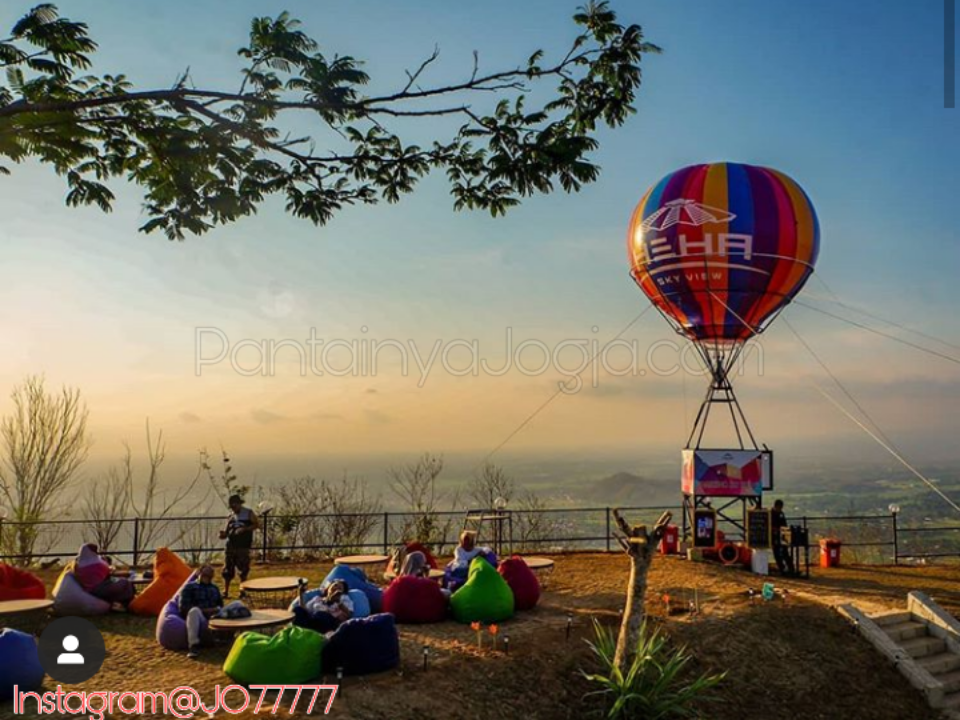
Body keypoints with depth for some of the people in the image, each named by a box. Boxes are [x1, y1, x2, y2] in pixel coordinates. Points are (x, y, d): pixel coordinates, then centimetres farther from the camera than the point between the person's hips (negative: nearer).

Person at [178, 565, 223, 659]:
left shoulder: (214, 588, 25)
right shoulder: (189, 587, 9)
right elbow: (183, 607, -2)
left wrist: (217, 609, -4)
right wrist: (202, 610, -13)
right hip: (197, 618, -4)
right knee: (194, 611, -42)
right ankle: (193, 646, -44)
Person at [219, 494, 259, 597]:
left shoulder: (248, 513, 1)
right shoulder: (230, 516, 10)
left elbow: (257, 524, -3)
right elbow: (227, 531, 12)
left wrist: (244, 529, -15)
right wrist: (223, 534, -12)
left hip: (243, 546, -3)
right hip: (231, 546, 3)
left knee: (243, 570, 1)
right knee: (227, 569, 1)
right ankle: (225, 591, 9)